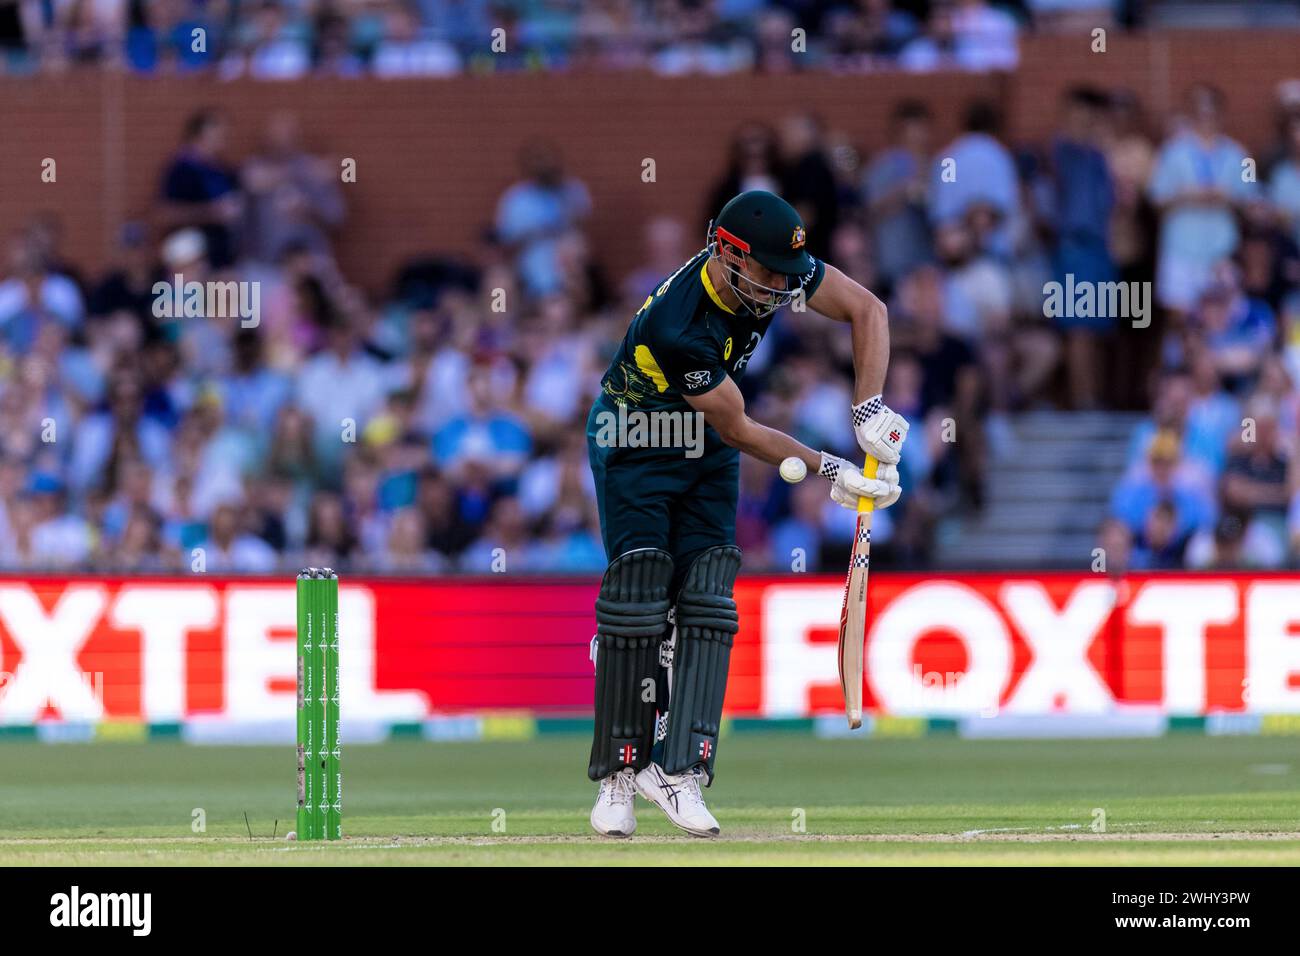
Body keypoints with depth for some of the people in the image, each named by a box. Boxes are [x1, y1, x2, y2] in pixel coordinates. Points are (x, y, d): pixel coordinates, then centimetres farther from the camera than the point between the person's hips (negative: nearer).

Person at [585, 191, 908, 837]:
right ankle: (619, 774, -4)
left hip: (706, 455, 6)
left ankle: (677, 768, -10)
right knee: (636, 606, -12)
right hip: (634, 444, -6)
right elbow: (739, 431, -28)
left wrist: (869, 410, -21)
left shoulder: (778, 269, -20)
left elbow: (866, 310, -9)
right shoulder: (674, 325, -37)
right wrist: (830, 472, -27)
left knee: (706, 602, -7)